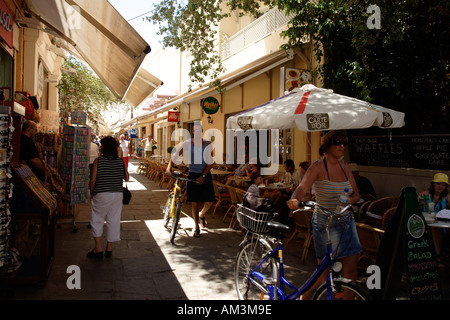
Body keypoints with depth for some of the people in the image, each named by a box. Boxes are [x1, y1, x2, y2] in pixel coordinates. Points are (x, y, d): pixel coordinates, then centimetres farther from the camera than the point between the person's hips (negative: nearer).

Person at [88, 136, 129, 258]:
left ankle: (98, 249, 11)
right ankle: (109, 248, 18)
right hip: (118, 194, 3)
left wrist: (91, 193, 3)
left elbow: (93, 180, -11)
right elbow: (127, 178, 6)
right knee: (113, 220, 11)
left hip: (101, 195, -3)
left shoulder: (98, 160, -10)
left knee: (97, 220, 12)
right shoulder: (121, 161, -1)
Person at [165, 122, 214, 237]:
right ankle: (196, 227, 20)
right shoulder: (187, 143, -4)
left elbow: (210, 162, -4)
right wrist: (169, 168, -28)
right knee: (195, 203, 2)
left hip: (205, 175, 1)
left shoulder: (208, 144, -1)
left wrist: (203, 176, -13)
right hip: (192, 175, -1)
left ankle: (202, 215, 32)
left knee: (209, 202, -4)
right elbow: (175, 155, -12)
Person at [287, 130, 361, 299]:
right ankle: (304, 295, 28)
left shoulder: (344, 166, 7)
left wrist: (350, 200, -15)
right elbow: (303, 186, -28)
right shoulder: (318, 166, -11)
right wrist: (295, 199, -49)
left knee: (351, 269, 5)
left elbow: (356, 194, 9)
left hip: (346, 221, 6)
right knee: (324, 270, 4)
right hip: (325, 223, -6)